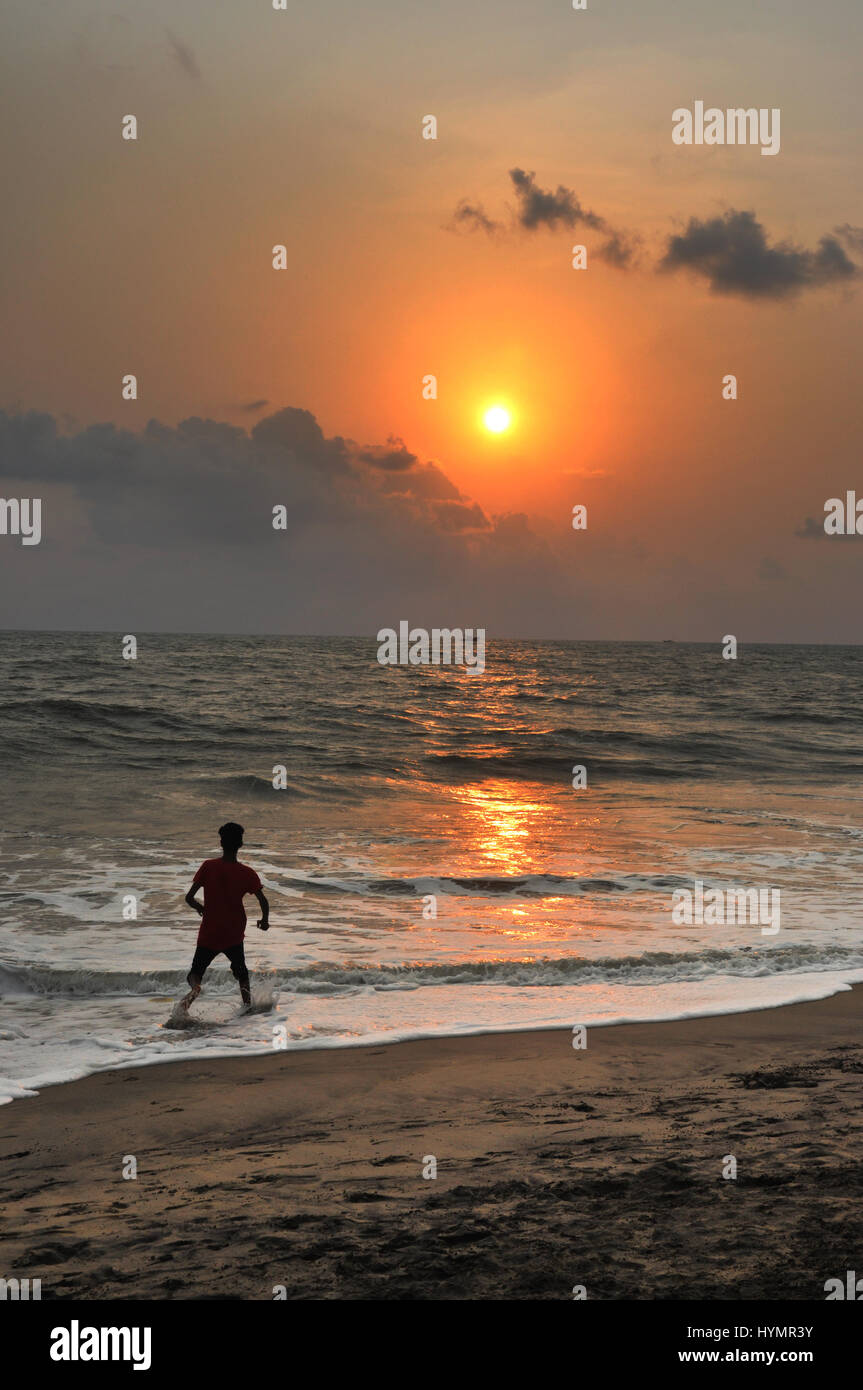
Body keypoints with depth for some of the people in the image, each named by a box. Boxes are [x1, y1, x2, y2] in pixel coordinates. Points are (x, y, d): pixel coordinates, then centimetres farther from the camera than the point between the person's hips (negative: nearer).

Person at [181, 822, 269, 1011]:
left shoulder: (208, 867, -9)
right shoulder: (247, 873, -9)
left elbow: (189, 898, -10)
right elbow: (263, 901, -11)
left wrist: (200, 908, 12)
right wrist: (265, 920, 10)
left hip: (209, 934, -1)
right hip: (234, 934, 1)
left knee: (195, 973, 11)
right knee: (240, 969, 28)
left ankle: (195, 987, -22)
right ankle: (248, 1003, 16)